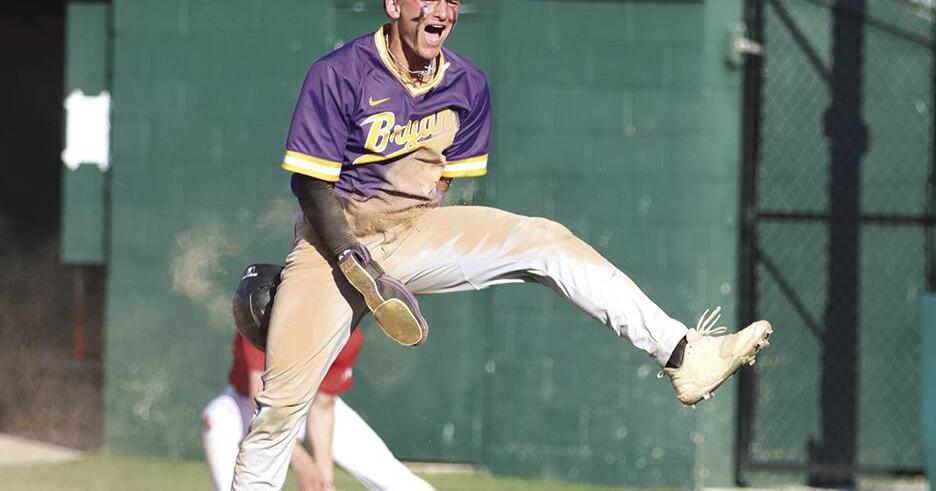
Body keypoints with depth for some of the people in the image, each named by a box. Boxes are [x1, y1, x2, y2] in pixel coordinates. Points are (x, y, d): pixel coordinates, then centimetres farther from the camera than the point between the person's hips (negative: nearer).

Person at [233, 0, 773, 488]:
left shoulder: (466, 85, -1)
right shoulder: (339, 75, -16)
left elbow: (447, 176, 10)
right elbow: (312, 184, -16)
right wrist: (359, 269, -22)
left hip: (418, 231, 4)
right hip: (337, 241, -4)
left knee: (546, 242, -15)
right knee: (283, 399, -17)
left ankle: (682, 354, -22)